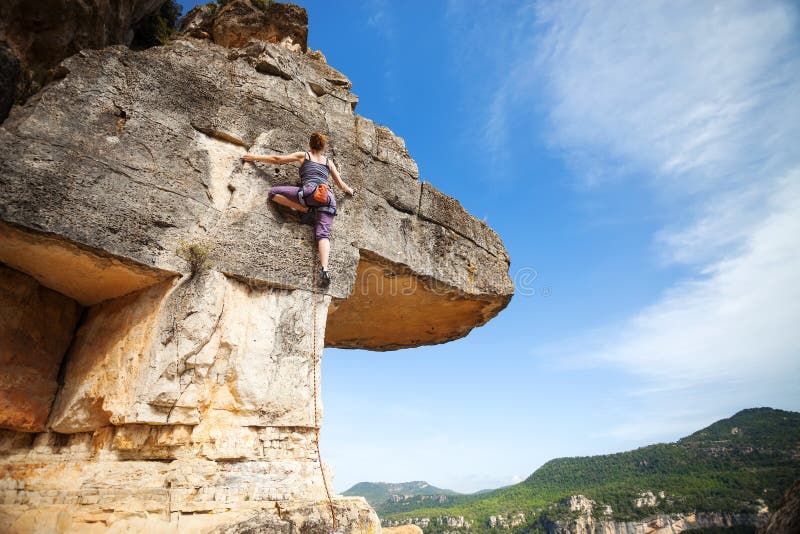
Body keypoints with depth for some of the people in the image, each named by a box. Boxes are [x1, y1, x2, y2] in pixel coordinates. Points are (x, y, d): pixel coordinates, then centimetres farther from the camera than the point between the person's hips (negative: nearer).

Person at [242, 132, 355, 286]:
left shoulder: (303, 155, 22)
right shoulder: (329, 162, 31)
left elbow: (277, 159, 22)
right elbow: (341, 184, 33)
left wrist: (254, 157, 32)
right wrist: (350, 191, 54)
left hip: (311, 191, -4)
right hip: (329, 198, 4)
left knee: (273, 192, 3)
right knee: (323, 234, -11)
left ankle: (306, 210, -8)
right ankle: (324, 269, -34)